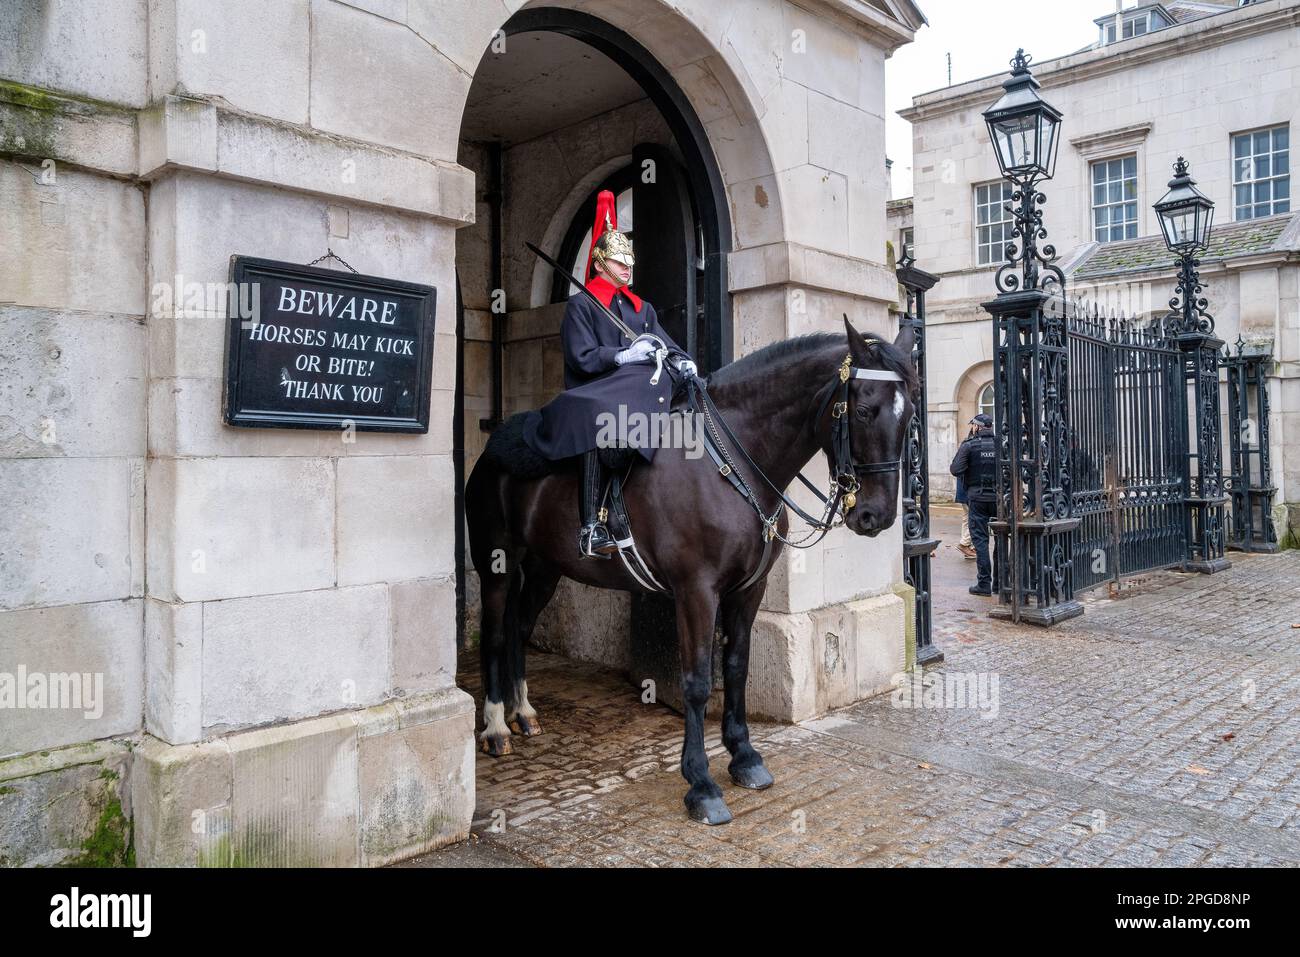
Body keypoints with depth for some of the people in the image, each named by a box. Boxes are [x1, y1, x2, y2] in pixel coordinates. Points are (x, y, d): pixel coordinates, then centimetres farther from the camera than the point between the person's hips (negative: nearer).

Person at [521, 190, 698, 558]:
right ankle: (591, 529, -42)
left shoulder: (642, 308, 25)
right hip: (597, 393, -7)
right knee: (599, 421, -39)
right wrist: (626, 355, -19)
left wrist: (683, 363, -7)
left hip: (641, 390, 7)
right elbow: (583, 359, -6)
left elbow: (667, 346, 16)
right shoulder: (581, 304, 6)